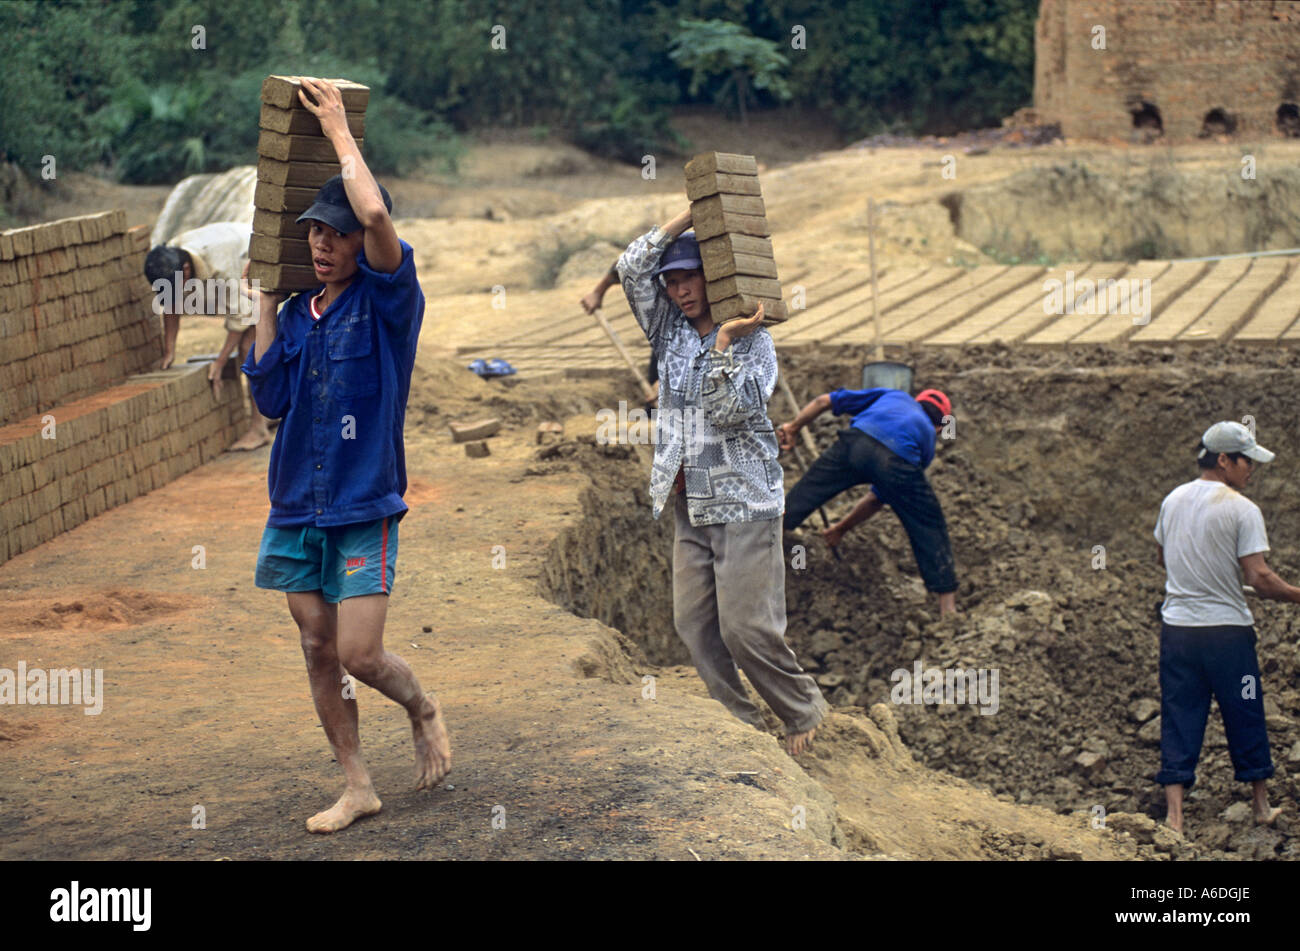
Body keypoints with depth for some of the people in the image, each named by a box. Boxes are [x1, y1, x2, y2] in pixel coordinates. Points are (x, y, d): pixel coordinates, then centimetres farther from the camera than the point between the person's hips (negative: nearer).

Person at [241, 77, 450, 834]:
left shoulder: (390, 301, -9)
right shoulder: (299, 312, 9)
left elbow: (375, 214, -27)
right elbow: (271, 397, 0)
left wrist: (341, 132, -14)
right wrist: (265, 299, 3)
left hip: (364, 508, -6)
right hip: (297, 507, 6)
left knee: (359, 656, -8)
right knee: (319, 652, 8)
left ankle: (425, 711, 24)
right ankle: (357, 787, 20)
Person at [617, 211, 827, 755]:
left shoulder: (754, 341, -4)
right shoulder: (670, 332, 11)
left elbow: (731, 412, -16)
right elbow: (632, 268, 0)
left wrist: (725, 343, -24)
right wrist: (688, 217, -5)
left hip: (744, 504, -6)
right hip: (689, 507, 6)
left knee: (746, 627, -9)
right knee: (694, 623, 2)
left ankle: (804, 711, 10)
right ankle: (741, 723, 12)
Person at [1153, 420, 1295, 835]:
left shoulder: (1172, 500, 6)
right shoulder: (1241, 509, -12)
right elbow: (1259, 578, -17)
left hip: (1176, 626, 4)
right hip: (1227, 628, -4)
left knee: (1179, 722, 6)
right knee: (1245, 720, 12)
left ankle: (1174, 815, -1)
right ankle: (1262, 806, 26)